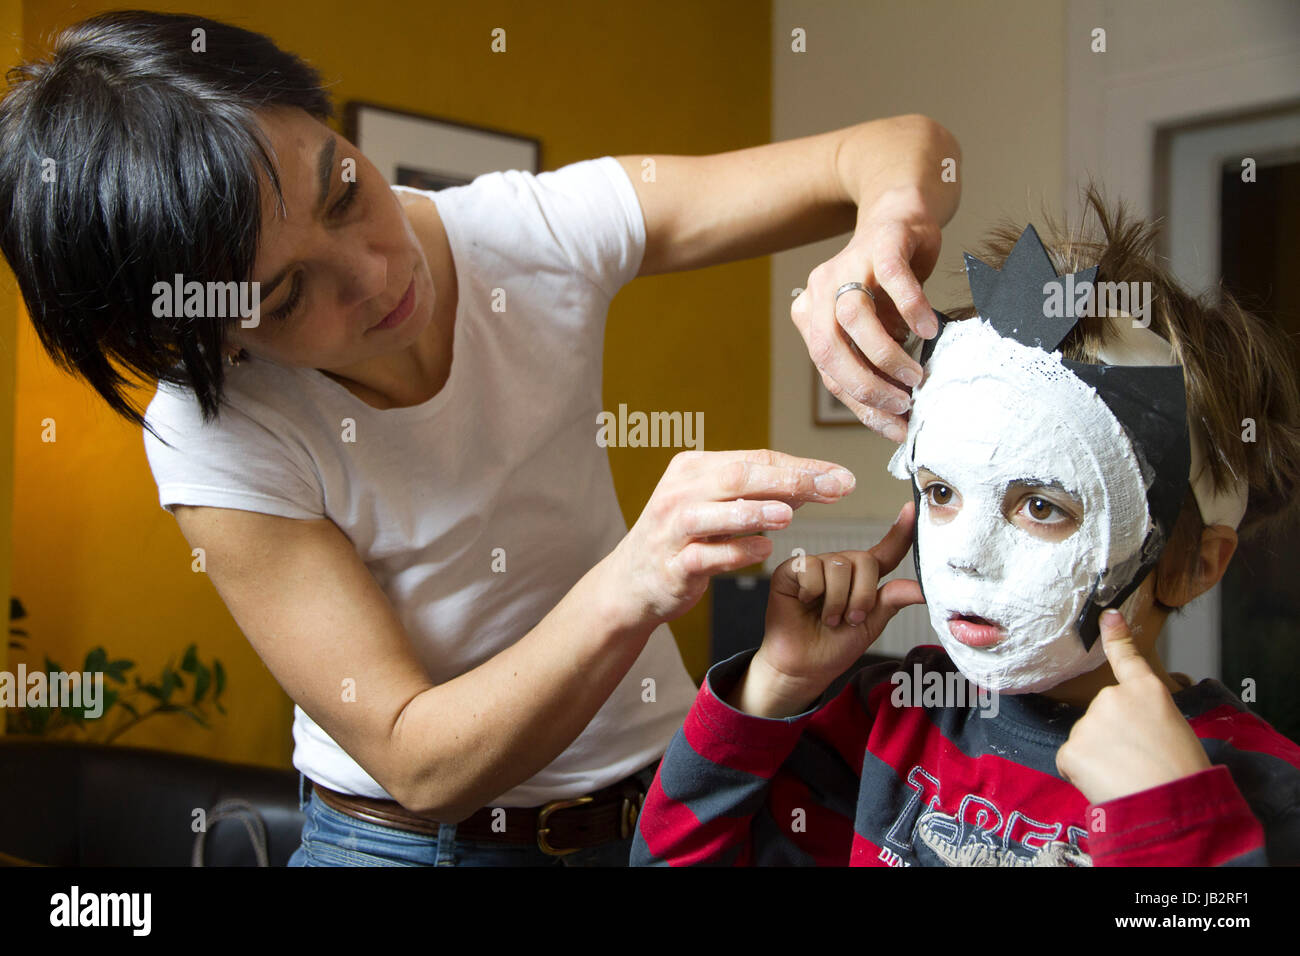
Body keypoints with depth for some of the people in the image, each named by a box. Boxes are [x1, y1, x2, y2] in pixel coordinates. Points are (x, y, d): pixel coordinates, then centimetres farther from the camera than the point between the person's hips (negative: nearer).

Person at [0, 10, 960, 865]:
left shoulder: (530, 229, -13)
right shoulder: (212, 432, -18)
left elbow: (911, 147, -12)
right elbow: (417, 764, -22)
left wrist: (885, 233, -34)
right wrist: (628, 592, -37)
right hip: (398, 834, -3)